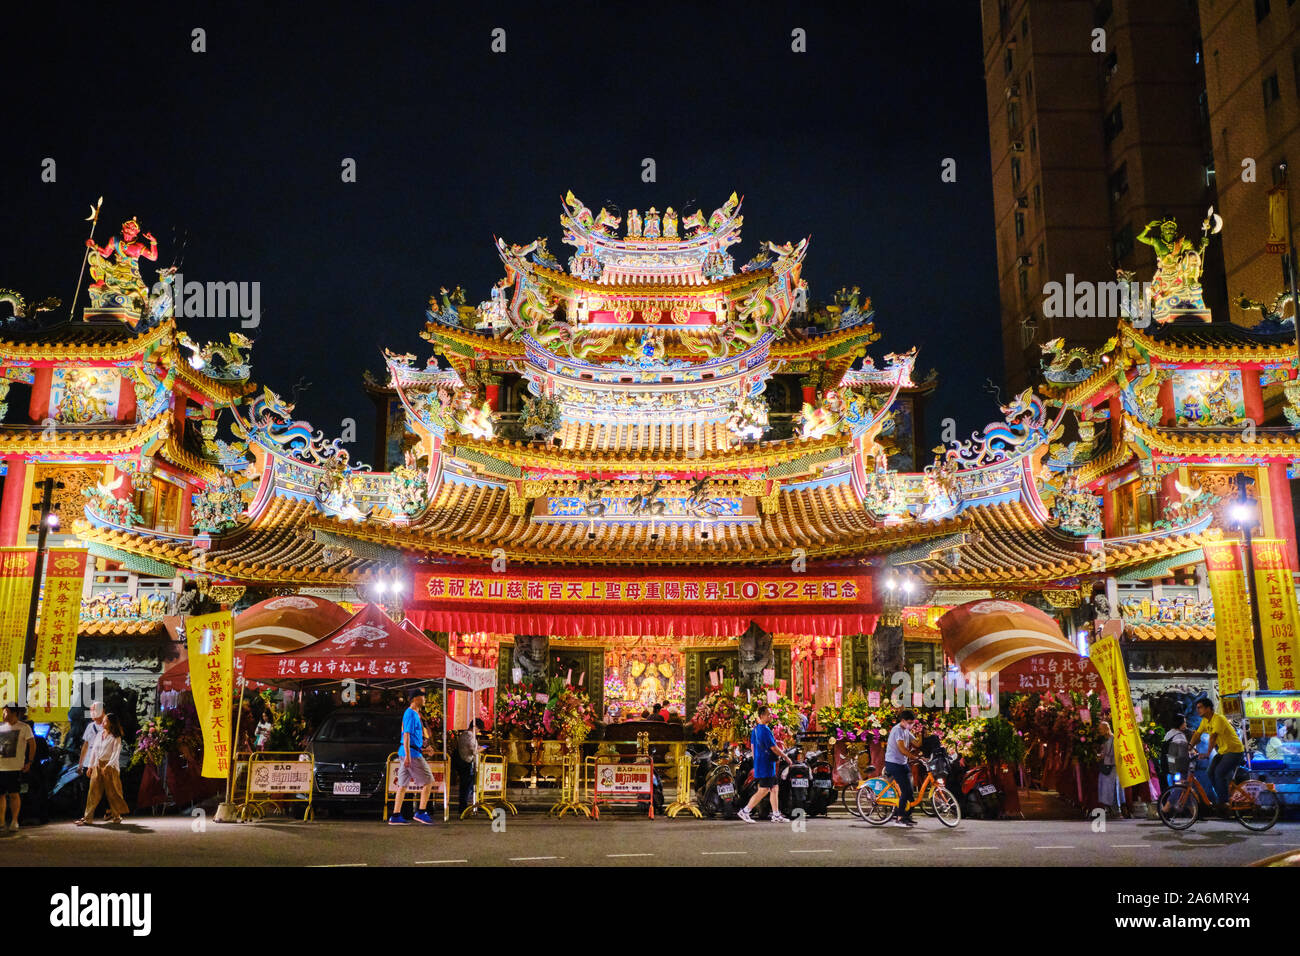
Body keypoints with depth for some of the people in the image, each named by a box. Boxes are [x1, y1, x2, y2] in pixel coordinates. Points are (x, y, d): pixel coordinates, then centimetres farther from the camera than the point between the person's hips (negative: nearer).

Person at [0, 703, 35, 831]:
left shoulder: (24, 727, -1)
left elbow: (32, 744, 0)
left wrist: (29, 762, -5)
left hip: (15, 768, -5)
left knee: (14, 794, -3)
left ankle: (14, 822, 5)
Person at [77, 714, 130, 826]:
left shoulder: (115, 737, -6)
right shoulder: (99, 734, 11)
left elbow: (116, 753, -13)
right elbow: (94, 750, 16)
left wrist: (108, 766, -23)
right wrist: (91, 765, 13)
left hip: (110, 766, -5)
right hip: (97, 766, 5)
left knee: (112, 792, 2)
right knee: (94, 791, 2)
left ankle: (117, 816, 15)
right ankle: (87, 818, 2)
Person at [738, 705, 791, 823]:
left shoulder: (755, 729, 11)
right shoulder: (765, 730, -18)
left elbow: (752, 746, 18)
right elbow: (774, 748, -17)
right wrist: (786, 757, -5)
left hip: (759, 764, 10)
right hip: (766, 765, -10)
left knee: (774, 789, 12)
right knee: (763, 790, -6)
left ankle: (776, 815, 15)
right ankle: (745, 812, -2)